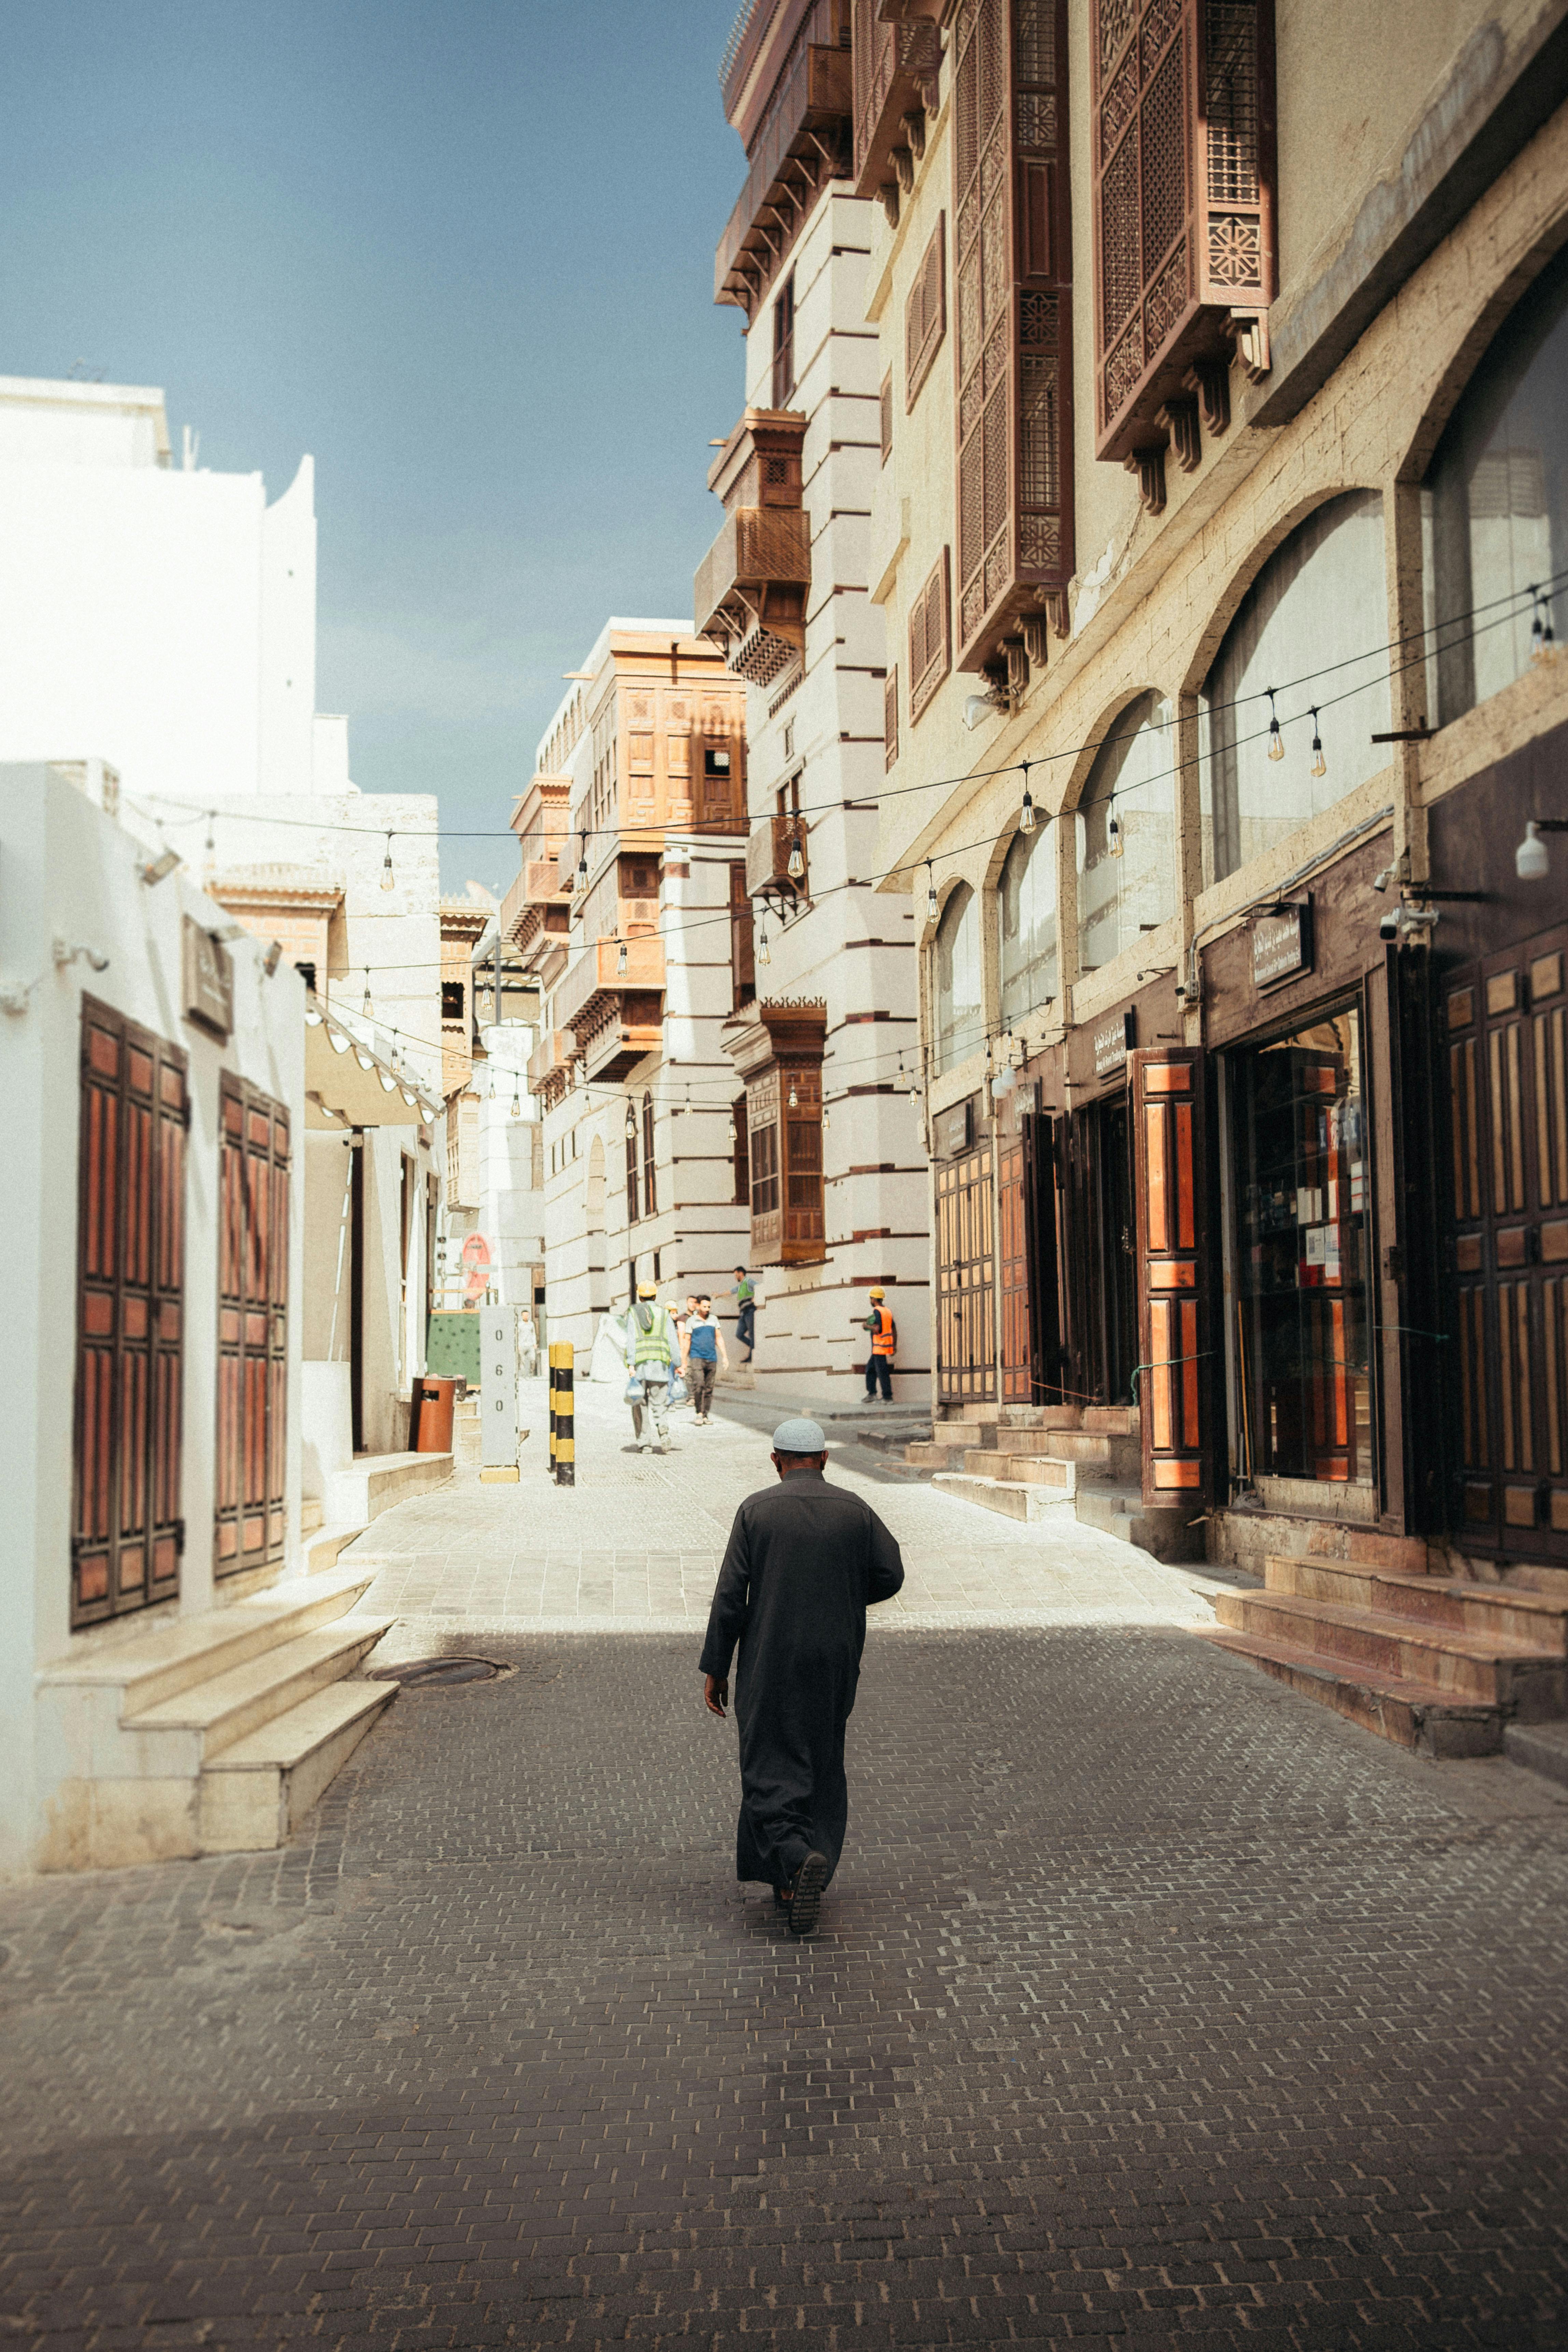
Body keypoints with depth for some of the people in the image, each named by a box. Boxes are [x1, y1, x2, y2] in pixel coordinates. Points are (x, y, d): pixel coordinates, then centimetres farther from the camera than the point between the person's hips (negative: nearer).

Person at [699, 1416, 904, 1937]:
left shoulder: (756, 1510, -6)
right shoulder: (854, 1511, 0)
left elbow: (730, 1596, -8)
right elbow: (889, 1576, 4)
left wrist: (714, 1669, -1)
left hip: (770, 1664, -3)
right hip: (835, 1665, 3)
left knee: (770, 1770, 2)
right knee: (822, 1769, 16)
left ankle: (796, 1858, -23)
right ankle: (793, 1884, 18)